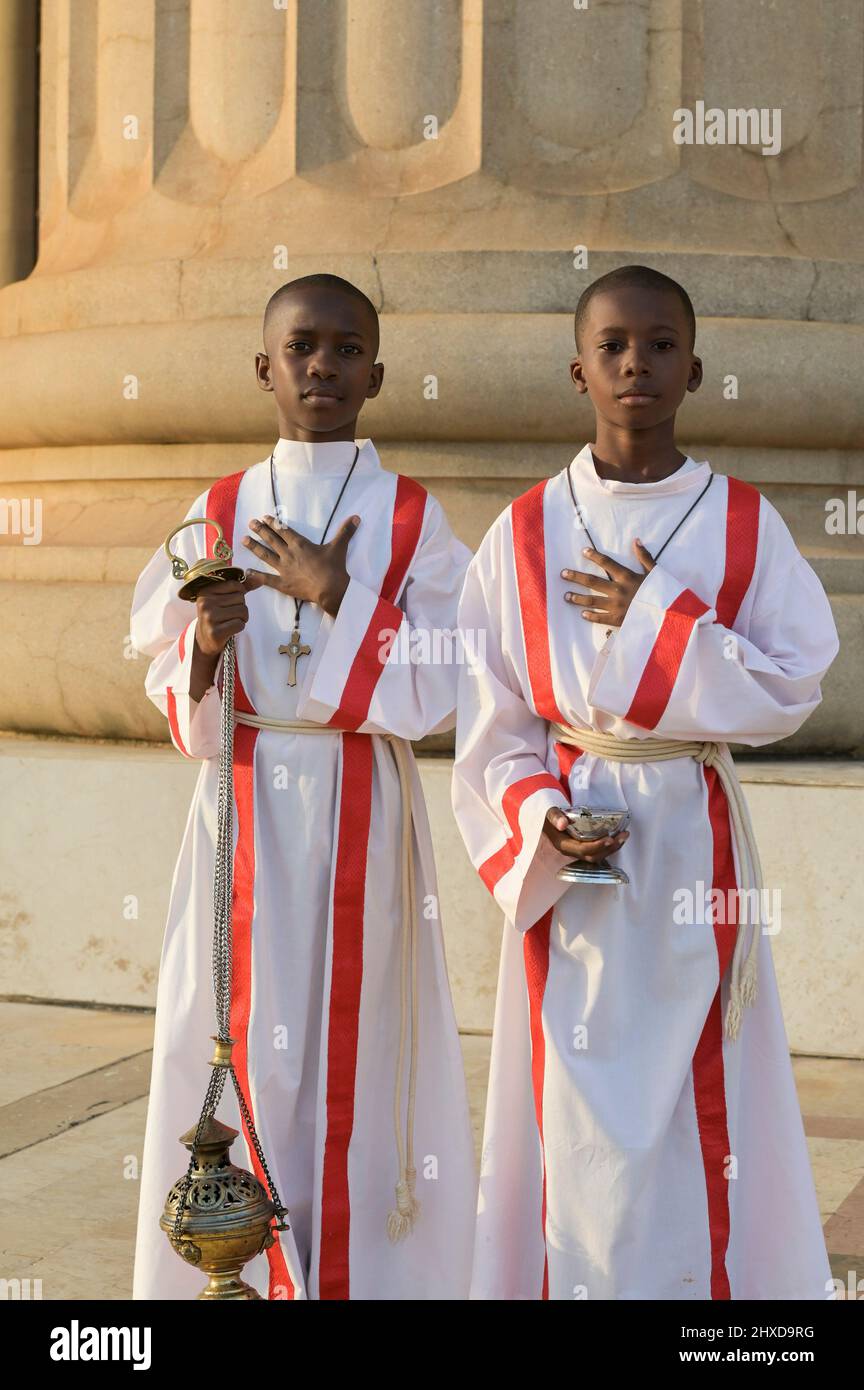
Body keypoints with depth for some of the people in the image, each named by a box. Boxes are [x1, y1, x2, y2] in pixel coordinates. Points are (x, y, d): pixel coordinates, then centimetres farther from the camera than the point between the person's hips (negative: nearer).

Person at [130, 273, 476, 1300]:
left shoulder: (413, 520, 2)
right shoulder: (218, 514, 7)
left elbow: (443, 693, -5)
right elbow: (173, 701, 7)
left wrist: (336, 599, -11)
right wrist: (205, 643, -14)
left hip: (363, 816, -1)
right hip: (242, 815, 2)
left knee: (355, 1046, 0)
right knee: (242, 1050, 1)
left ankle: (361, 1275, 12)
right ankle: (239, 1270, 14)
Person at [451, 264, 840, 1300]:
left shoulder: (743, 524, 1)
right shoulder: (525, 534, 2)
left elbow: (793, 685, -7)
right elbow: (493, 720, 1)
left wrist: (657, 622, -13)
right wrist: (540, 820, -15)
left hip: (692, 841, 0)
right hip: (570, 836, 0)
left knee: (694, 1099, 2)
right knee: (580, 1107, 1)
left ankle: (705, 1280, 15)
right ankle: (576, 1279, 15)